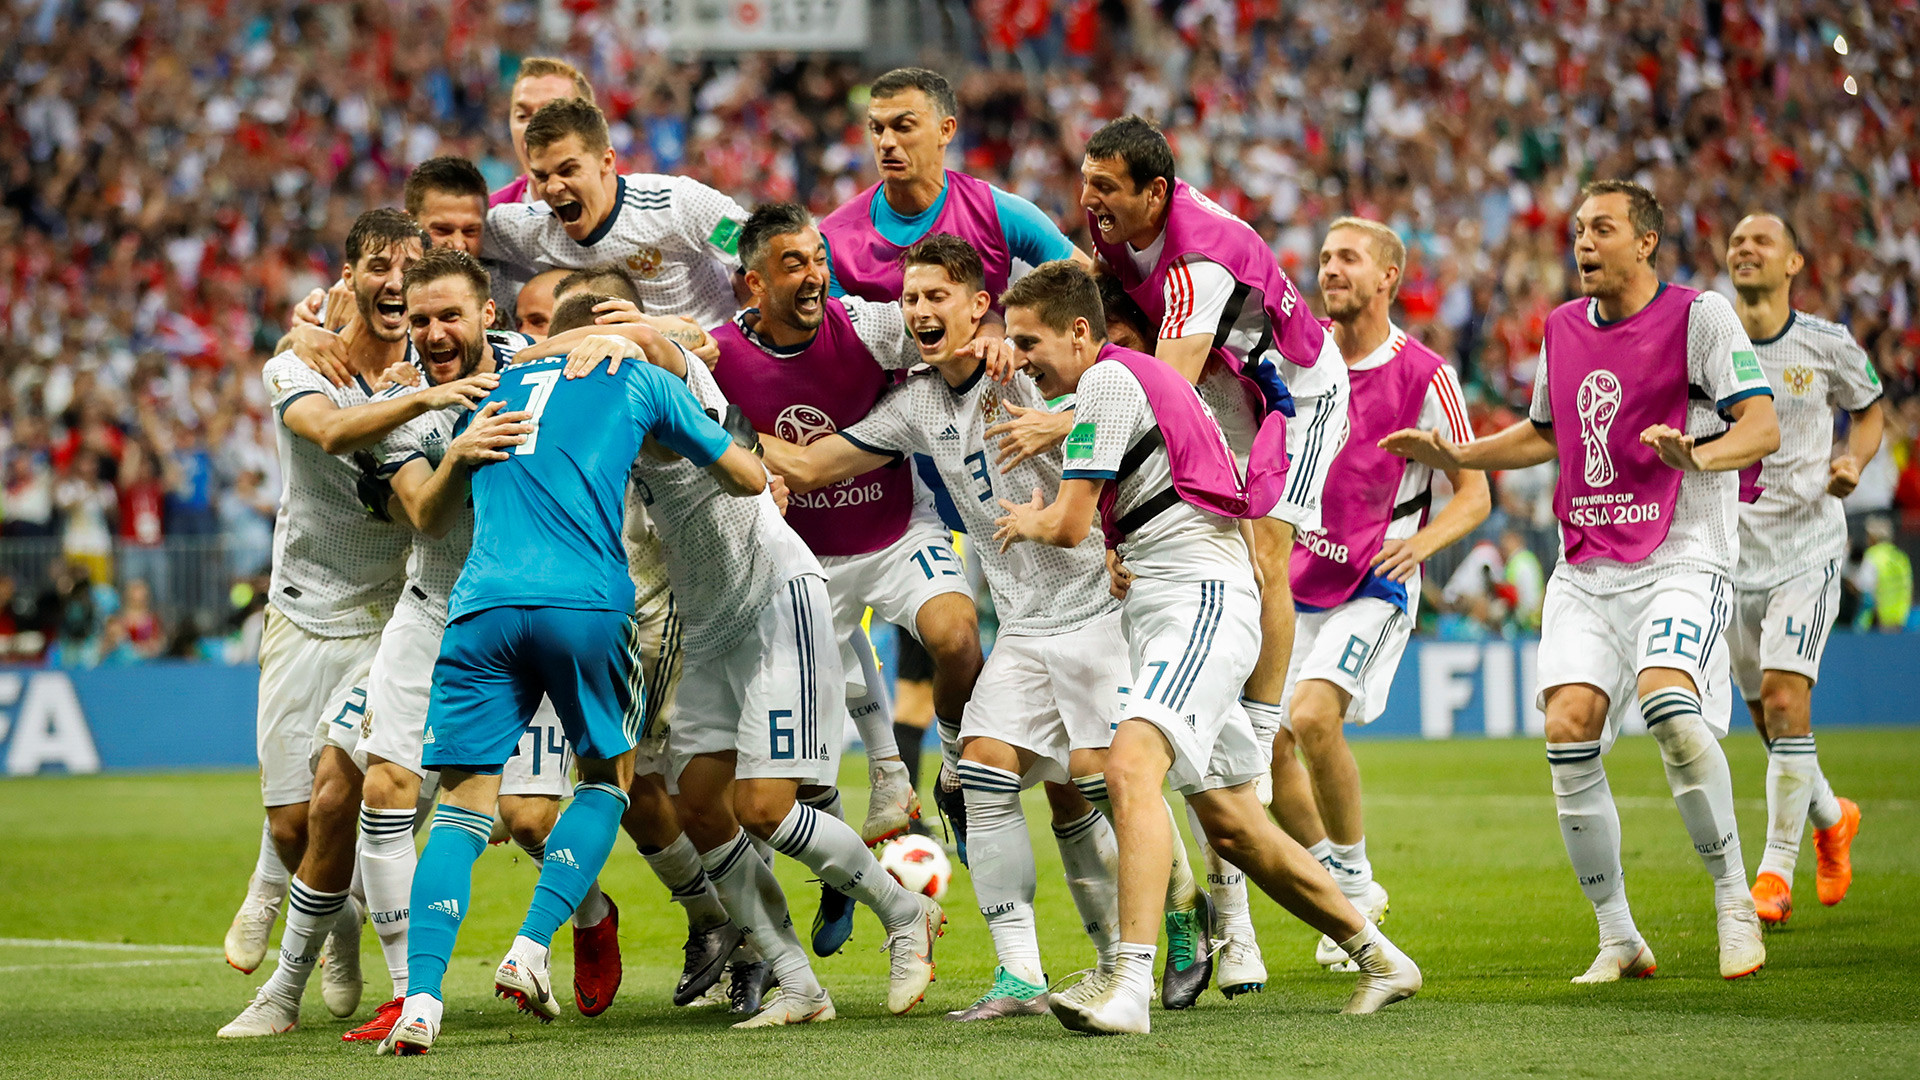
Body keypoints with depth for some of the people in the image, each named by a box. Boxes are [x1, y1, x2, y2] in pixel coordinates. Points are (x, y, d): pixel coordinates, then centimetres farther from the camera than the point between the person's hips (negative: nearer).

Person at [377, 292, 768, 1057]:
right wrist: (696, 456, 44)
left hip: (482, 604, 2)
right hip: (586, 603, -2)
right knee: (607, 778, 19)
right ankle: (531, 948, 2)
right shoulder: (641, 381, 17)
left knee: (463, 807, 4)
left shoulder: (498, 383, 25)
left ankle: (422, 998, -12)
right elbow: (749, 479, 24)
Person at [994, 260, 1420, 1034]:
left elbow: (1071, 525, -10)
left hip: (1201, 600, -11)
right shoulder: (1140, 378, 21)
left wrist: (1027, 522, 10)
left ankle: (1131, 983, -40)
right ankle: (1379, 959, 26)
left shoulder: (1108, 379, -10)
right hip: (1172, 614, 11)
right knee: (1230, 825, 15)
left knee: (1131, 766, -28)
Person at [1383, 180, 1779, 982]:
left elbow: (1763, 427, -10)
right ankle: (1618, 938, 1)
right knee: (1569, 731, -11)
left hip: (1679, 560, -5)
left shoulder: (1700, 316, -3)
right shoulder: (1562, 329, 14)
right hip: (1584, 570, 5)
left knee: (1668, 705, -28)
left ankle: (1732, 895, -10)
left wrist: (1698, 455, -29)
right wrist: (1452, 456, 19)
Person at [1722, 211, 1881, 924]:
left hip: (1806, 546, -3)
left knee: (1785, 697, -17)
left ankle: (1776, 869, -10)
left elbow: (1869, 410, 13)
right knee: (1766, 712, 9)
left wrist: (1853, 461, -6)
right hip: (1731, 550, 3)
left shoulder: (1826, 346, -3)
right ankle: (1831, 818, 38)